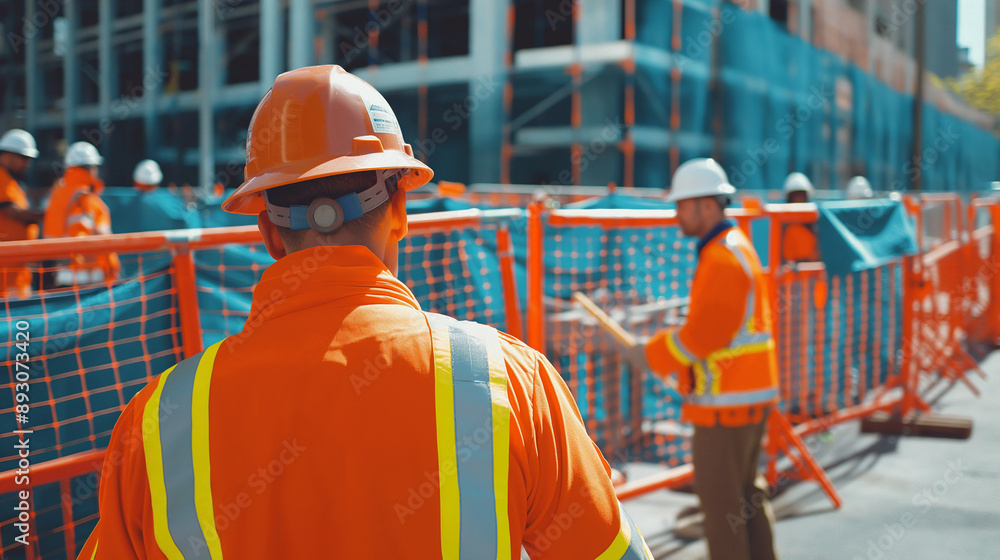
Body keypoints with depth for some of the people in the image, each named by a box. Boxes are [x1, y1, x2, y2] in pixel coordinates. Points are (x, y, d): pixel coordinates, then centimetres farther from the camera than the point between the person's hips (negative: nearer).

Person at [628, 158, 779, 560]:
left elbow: (704, 334, -24)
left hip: (728, 400, -10)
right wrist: (662, 350, 12)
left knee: (719, 497, 0)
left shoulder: (723, 259, -19)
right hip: (751, 391, 10)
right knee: (745, 491, 20)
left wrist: (651, 355, -13)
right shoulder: (736, 246, 14)